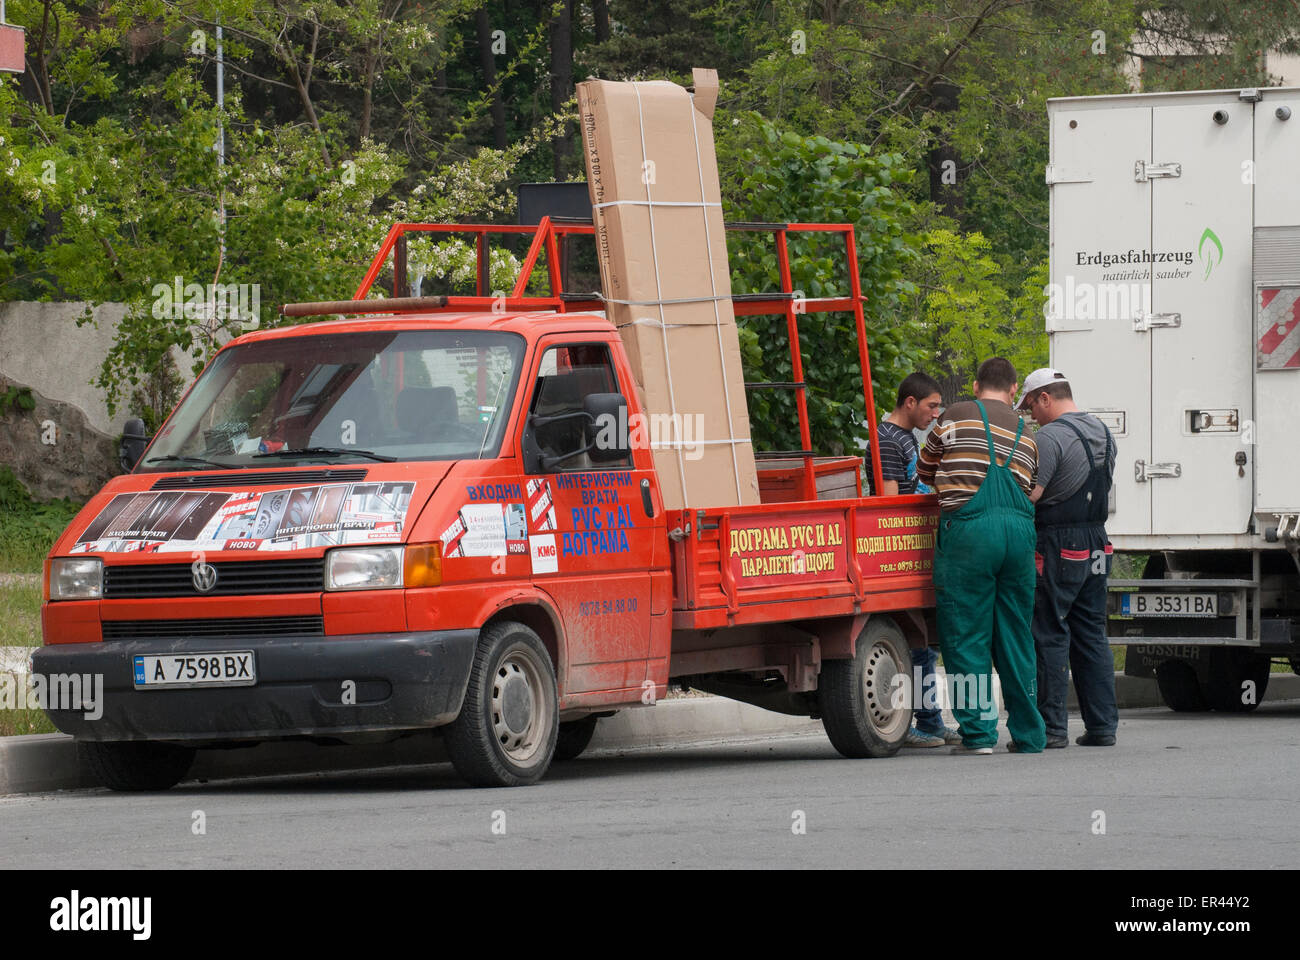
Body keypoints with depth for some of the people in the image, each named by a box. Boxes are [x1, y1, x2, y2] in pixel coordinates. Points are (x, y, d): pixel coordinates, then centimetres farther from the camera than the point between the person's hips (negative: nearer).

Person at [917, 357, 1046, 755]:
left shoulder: (955, 418, 7)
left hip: (968, 529, -4)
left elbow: (924, 473, 19)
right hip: (1019, 529, 4)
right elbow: (1028, 491, 17)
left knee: (966, 635, 0)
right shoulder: (1026, 435, 19)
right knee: (1016, 636, 11)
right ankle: (1028, 734, 13)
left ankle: (977, 733, -3)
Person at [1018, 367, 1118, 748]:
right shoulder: (1103, 432, 13)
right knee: (1091, 634, 11)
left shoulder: (1050, 436, -14)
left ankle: (1051, 727, -4)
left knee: (1049, 635, -3)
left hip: (1057, 546, -8)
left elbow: (1029, 493, -19)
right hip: (1096, 545, 8)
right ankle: (1102, 726, 9)